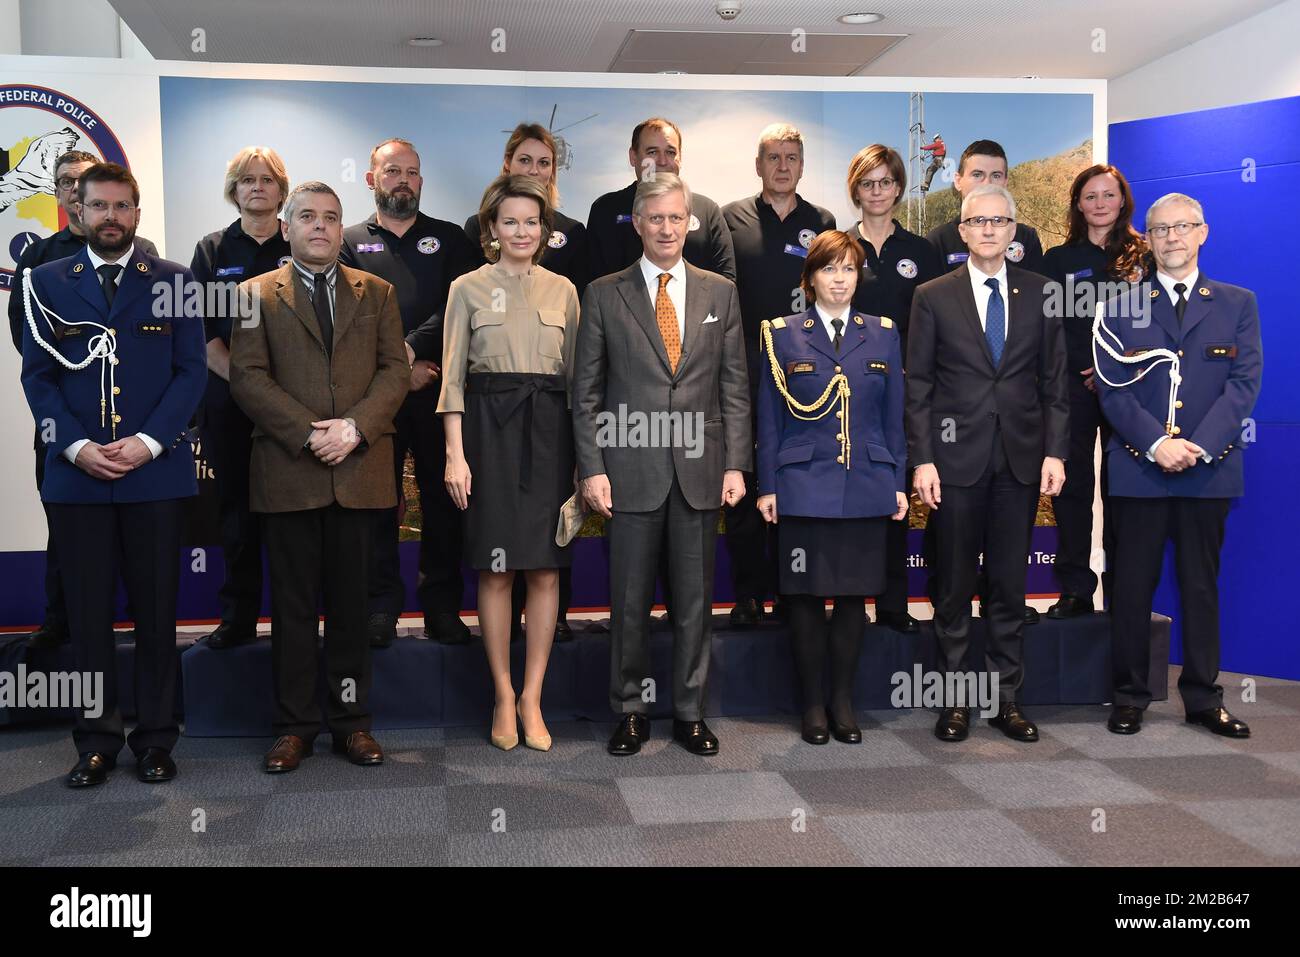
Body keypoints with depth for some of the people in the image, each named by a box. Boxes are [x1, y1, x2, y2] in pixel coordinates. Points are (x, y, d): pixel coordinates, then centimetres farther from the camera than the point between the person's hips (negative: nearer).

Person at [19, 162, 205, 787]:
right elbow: (36, 375, 6)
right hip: (76, 475, 1)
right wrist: (76, 447, -9)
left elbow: (191, 371, 2)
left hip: (157, 472, -1)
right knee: (88, 611, 4)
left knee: (156, 609, 4)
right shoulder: (48, 283, 10)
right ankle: (97, 740, 14)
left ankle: (156, 738, 14)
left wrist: (148, 442, -11)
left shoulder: (173, 282, 7)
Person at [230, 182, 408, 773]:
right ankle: (294, 725, 13)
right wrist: (307, 434, -12)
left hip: (360, 469, 1)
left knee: (351, 602, 7)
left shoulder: (377, 293, 14)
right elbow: (247, 377, -1)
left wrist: (356, 426, -11)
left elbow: (395, 369, 5)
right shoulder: (257, 294, 8)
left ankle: (351, 720, 16)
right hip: (288, 471, -1)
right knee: (293, 606, 4)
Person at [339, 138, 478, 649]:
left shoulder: (449, 239, 15)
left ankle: (443, 605, 11)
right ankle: (382, 606, 9)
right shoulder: (351, 242, 13)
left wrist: (410, 347, -12)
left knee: (444, 498, 2)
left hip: (439, 391, 1)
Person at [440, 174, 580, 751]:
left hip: (549, 432, 2)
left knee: (545, 570, 1)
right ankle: (503, 695, 12)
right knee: (495, 570, 0)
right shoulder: (468, 289, 5)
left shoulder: (562, 291, 11)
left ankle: (532, 698, 10)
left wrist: (585, 452, 4)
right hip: (489, 428, -2)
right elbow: (453, 378, 1)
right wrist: (455, 454, -8)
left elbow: (576, 374, 11)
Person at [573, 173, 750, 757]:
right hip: (632, 470, -1)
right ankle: (630, 712, 19)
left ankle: (690, 712, 20)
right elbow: (587, 390, 2)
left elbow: (734, 386, 8)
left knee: (695, 597, 8)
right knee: (630, 599, 5)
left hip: (700, 469, 2)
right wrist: (592, 469, -5)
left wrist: (736, 464, 0)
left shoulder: (720, 293, 9)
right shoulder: (604, 295, 3)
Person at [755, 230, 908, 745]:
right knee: (806, 597, 1)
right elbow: (770, 418, 3)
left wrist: (899, 483, 6)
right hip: (804, 487, -2)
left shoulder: (883, 333, 10)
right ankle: (812, 703, 14)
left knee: (853, 596, 6)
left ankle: (843, 702, 18)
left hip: (866, 488, 2)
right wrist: (767, 486, -2)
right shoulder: (783, 334, 4)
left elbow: (894, 414, 10)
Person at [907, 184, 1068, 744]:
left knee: (1010, 584, 7)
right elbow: (918, 384, 0)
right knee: (954, 586, 4)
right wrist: (922, 459, -7)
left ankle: (1006, 695, 17)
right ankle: (954, 698, 15)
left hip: (1020, 458, 2)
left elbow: (1054, 379, 8)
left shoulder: (1039, 293, 7)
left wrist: (1054, 451, -1)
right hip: (956, 457, -1)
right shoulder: (934, 297, 3)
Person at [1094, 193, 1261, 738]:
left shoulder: (1237, 304, 9)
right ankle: (1130, 697, 12)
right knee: (1132, 586, 2)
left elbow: (1244, 382, 0)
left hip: (1209, 469, 1)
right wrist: (1156, 443, -15)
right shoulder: (1122, 306, 7)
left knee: (1201, 586, 8)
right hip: (1138, 468, -1)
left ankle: (1203, 699, 17)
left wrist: (1199, 446, -14)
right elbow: (1112, 387, -1)